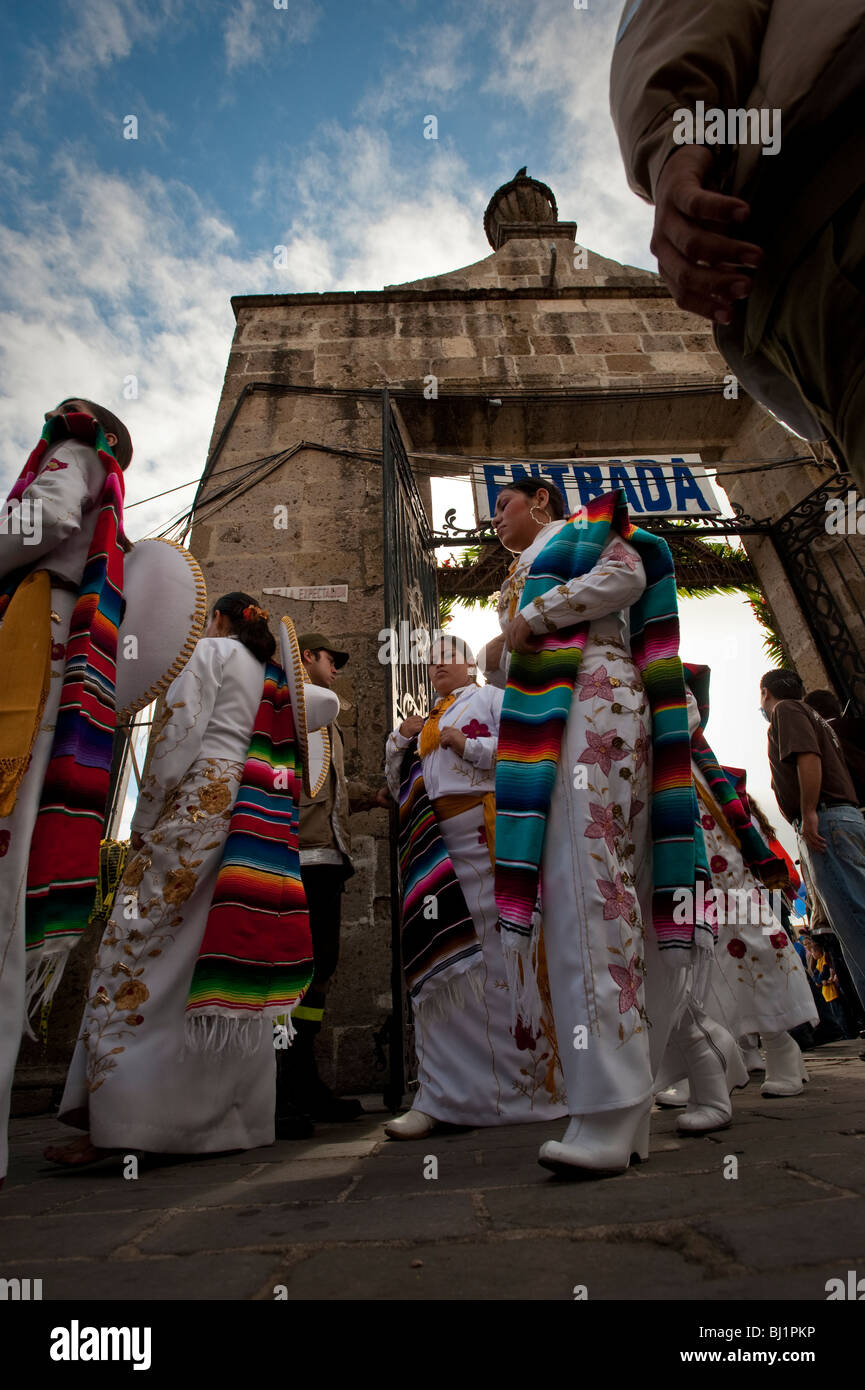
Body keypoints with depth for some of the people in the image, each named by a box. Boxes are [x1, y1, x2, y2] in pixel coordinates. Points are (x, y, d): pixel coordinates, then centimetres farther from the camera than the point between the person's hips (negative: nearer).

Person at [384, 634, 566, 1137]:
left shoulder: (492, 698, 9)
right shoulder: (428, 720, 27)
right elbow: (399, 783, 24)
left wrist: (463, 743, -7)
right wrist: (400, 741, 8)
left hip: (486, 839, -6)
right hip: (436, 847, 6)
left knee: (501, 956, -5)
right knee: (440, 966, 3)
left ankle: (527, 1082, 7)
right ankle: (439, 1098, 9)